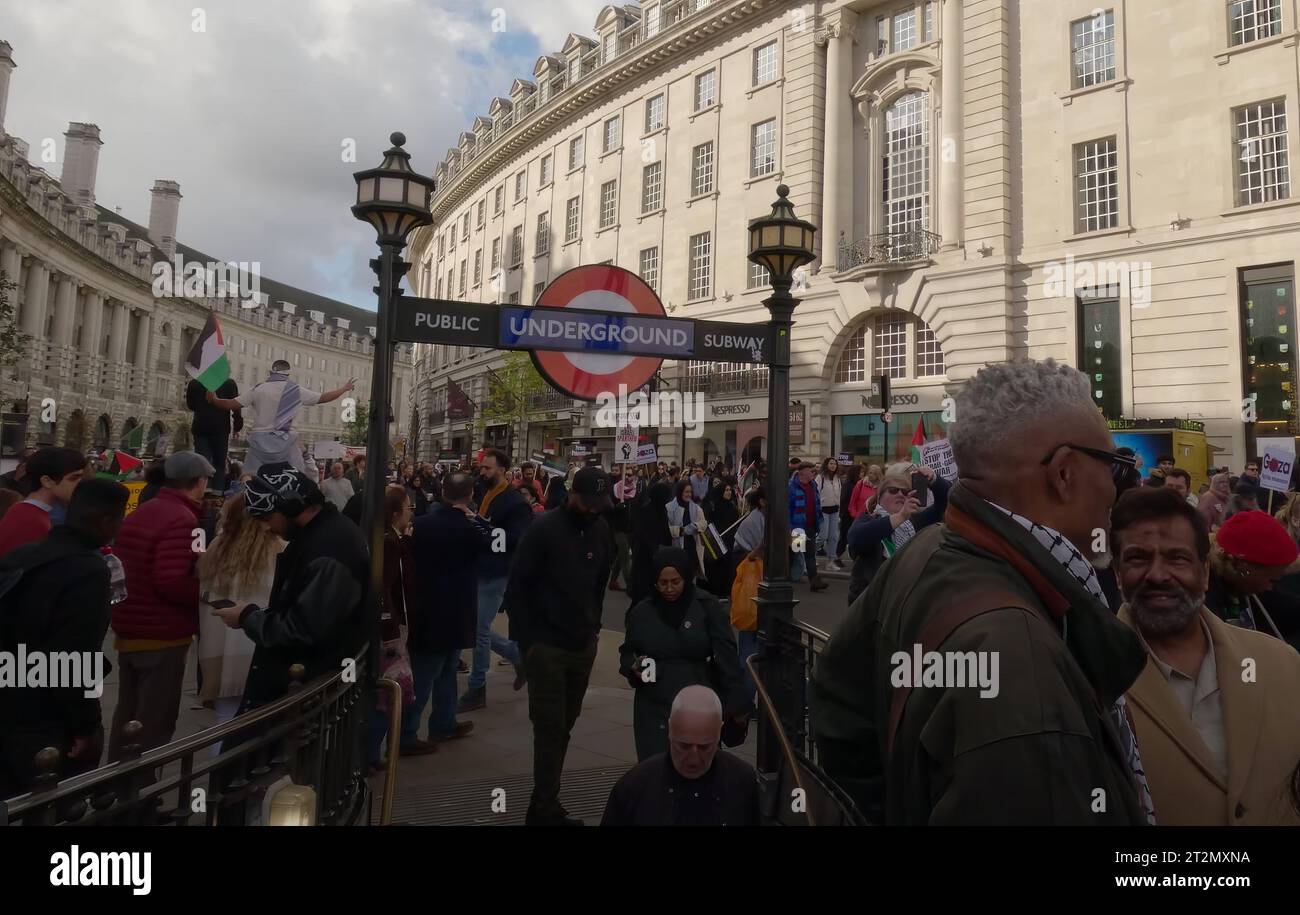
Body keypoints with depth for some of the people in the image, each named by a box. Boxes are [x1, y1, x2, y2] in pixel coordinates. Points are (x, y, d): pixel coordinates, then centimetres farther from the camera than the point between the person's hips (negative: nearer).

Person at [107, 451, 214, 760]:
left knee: (128, 713, 21)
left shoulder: (140, 513, 10)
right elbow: (173, 583, -28)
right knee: (155, 721, 1)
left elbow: (120, 568, 18)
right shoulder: (181, 519, -20)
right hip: (162, 635, -9)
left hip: (131, 629, 9)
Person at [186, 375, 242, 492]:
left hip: (200, 429, 1)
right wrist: (238, 426, 4)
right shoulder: (229, 383, 0)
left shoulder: (194, 383, 5)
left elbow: (190, 405, 16)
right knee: (219, 464, 5)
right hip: (221, 429, -1)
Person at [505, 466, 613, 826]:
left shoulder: (601, 530, 4)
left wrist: (594, 625, 9)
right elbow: (517, 587, -9)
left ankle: (545, 804, 25)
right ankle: (546, 809, 9)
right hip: (546, 645, -5)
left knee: (563, 727, 12)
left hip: (584, 645, 5)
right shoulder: (544, 529, -11)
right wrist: (526, 638, -11)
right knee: (550, 728, -2)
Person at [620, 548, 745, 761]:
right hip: (653, 708, 2)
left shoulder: (707, 607, -4)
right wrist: (633, 666, -4)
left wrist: (735, 705, -7)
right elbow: (626, 652, 18)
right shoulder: (641, 613, 3)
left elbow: (727, 658, -4)